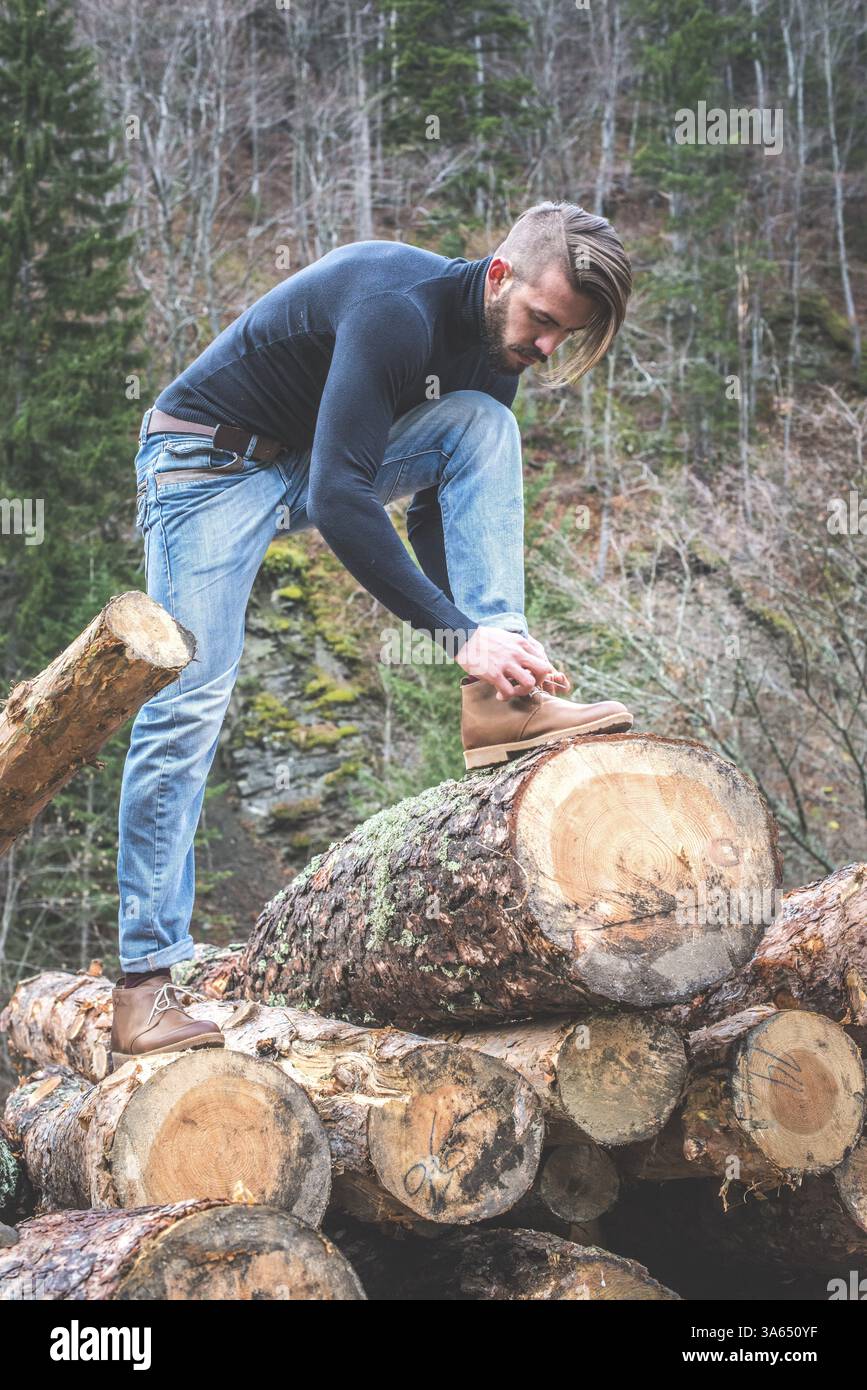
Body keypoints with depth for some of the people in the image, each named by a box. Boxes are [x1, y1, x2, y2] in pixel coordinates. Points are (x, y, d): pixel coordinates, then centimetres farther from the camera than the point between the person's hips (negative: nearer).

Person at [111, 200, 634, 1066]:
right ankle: (144, 986, -7)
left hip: (322, 460, 7)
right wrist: (458, 633, -38)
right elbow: (339, 500, -36)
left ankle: (497, 703, -24)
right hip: (211, 461, -7)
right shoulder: (399, 306, -30)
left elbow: (437, 510, 6)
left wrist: (487, 642, -6)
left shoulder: (495, 353, -2)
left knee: (484, 425, -15)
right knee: (189, 702, -13)